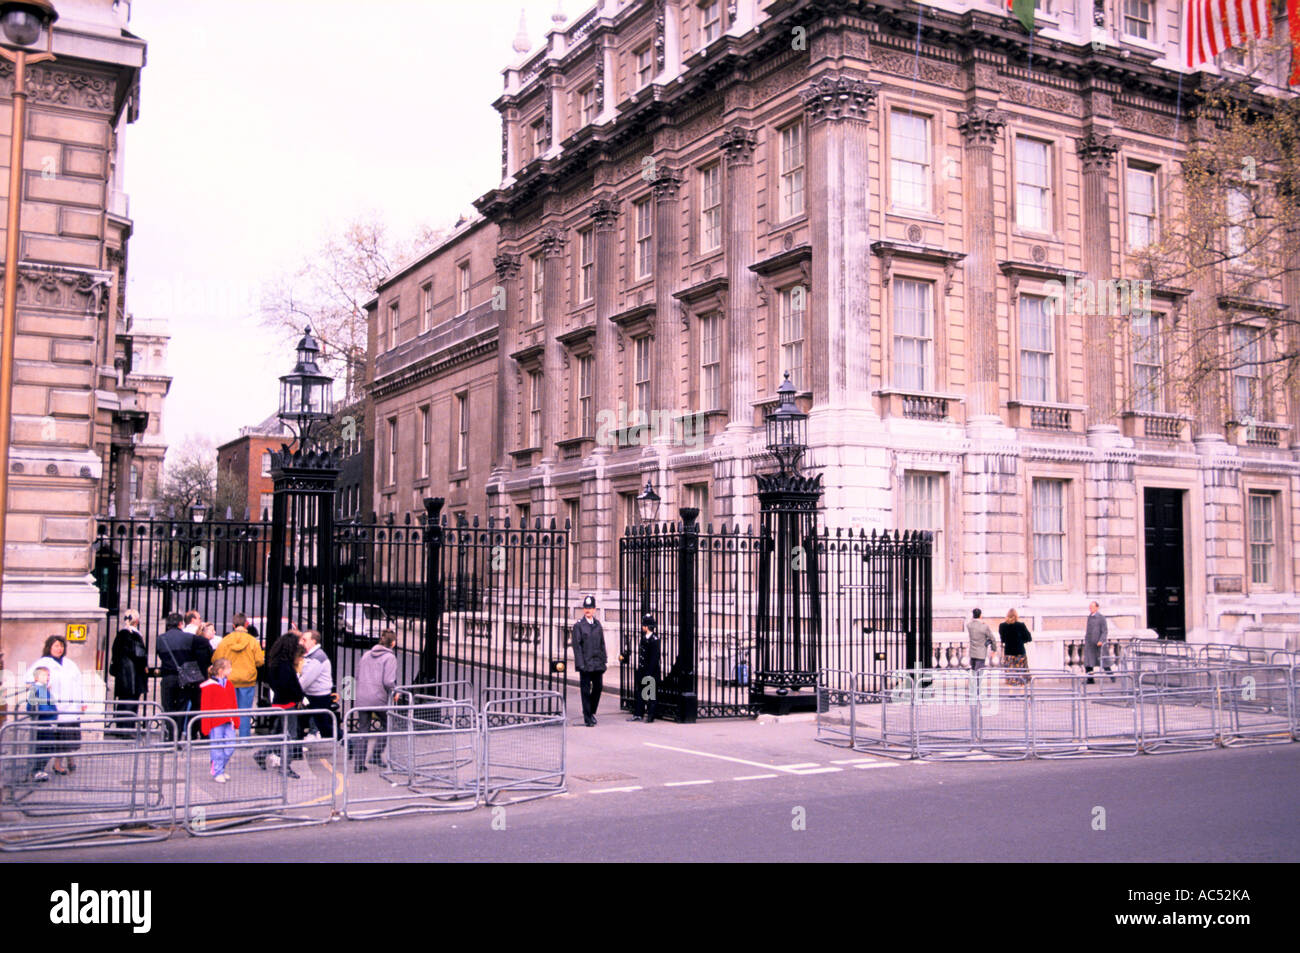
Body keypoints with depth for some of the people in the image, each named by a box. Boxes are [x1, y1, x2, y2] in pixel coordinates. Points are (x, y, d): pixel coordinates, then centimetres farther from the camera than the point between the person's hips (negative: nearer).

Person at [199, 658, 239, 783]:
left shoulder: (229, 684, 11)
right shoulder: (209, 686, -8)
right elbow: (205, 707, -8)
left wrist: (236, 721, 12)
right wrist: (206, 726, -10)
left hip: (228, 722, 6)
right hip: (215, 723, -6)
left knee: (230, 747, 4)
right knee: (217, 747, 1)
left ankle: (221, 769, 22)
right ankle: (217, 773, 12)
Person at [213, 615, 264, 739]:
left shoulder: (225, 641, -3)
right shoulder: (252, 641, -7)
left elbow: (216, 659, 0)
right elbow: (259, 661, -6)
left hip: (229, 681, 1)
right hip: (248, 681, -1)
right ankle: (244, 738, 5)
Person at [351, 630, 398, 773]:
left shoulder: (366, 655, 11)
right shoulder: (390, 657, -8)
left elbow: (358, 675, 15)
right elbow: (388, 681, -16)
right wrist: (394, 692, 2)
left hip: (362, 698, 5)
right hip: (379, 698, -5)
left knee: (362, 730, 10)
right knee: (387, 725, 16)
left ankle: (358, 763, 10)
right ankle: (376, 756, 11)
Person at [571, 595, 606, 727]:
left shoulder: (598, 624, 12)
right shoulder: (578, 625, -2)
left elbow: (602, 644, 14)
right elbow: (577, 646, -7)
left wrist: (603, 661, 8)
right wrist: (581, 664, -13)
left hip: (598, 664, 4)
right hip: (585, 664, -4)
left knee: (598, 688, 6)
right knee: (586, 690, 0)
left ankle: (592, 712, 27)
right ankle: (587, 718, 7)